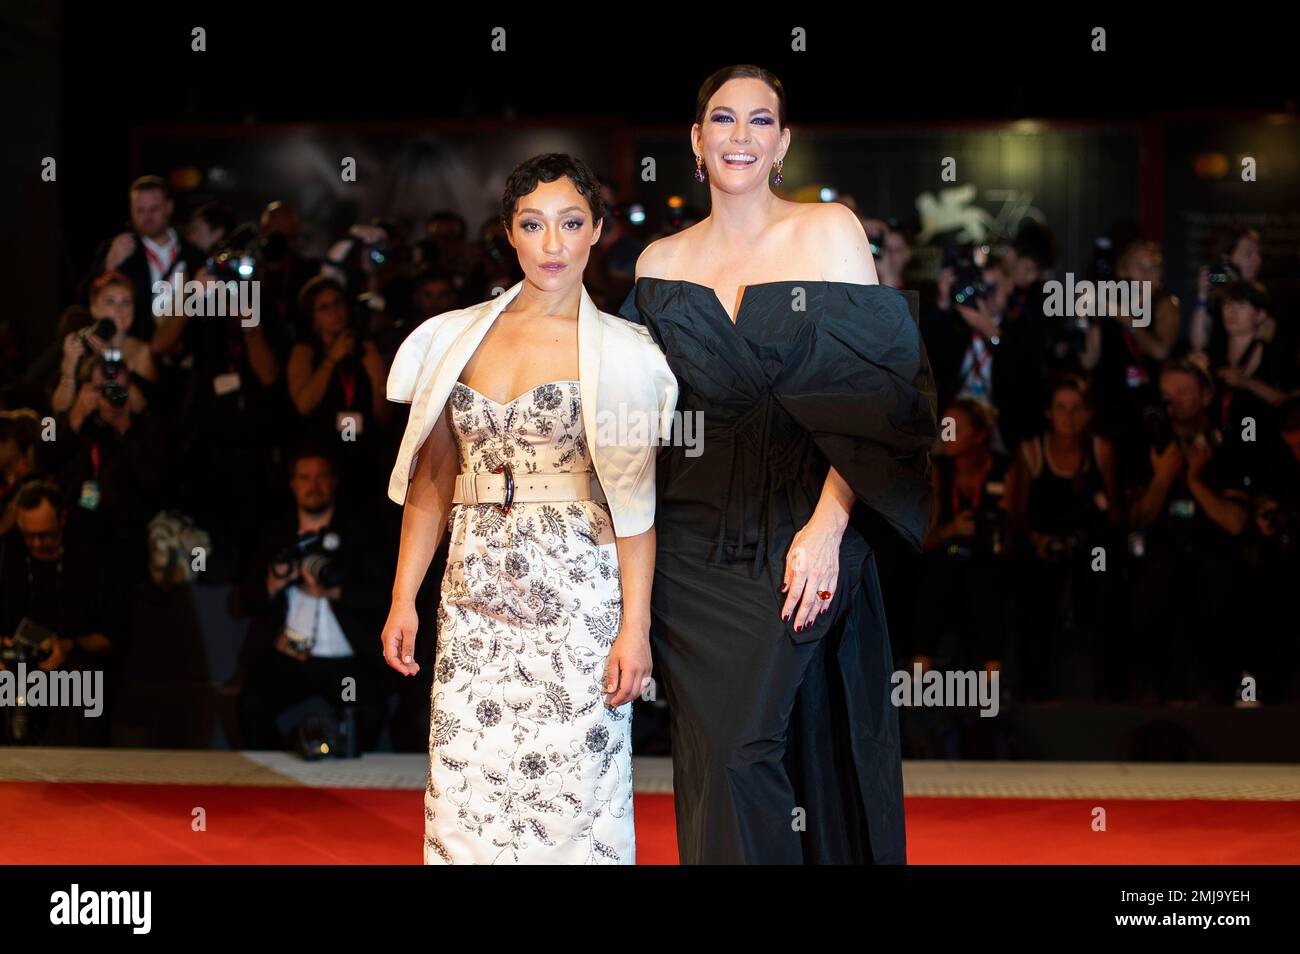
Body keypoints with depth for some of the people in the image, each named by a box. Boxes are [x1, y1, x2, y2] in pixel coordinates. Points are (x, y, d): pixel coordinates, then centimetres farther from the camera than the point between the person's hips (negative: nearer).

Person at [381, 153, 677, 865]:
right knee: (466, 789, 1)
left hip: (579, 596, -3)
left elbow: (635, 499, -3)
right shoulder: (455, 338, 10)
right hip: (475, 593, 3)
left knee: (572, 800, -2)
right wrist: (403, 598, 6)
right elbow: (431, 481, 12)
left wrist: (635, 626, -9)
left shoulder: (619, 351, 1)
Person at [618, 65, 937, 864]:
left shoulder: (829, 231, -2)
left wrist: (827, 528, -15)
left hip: (800, 535, -3)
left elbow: (874, 394, -7)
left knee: (740, 749, -8)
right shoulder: (662, 262, 9)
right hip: (693, 540, 4)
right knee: (708, 758, 5)